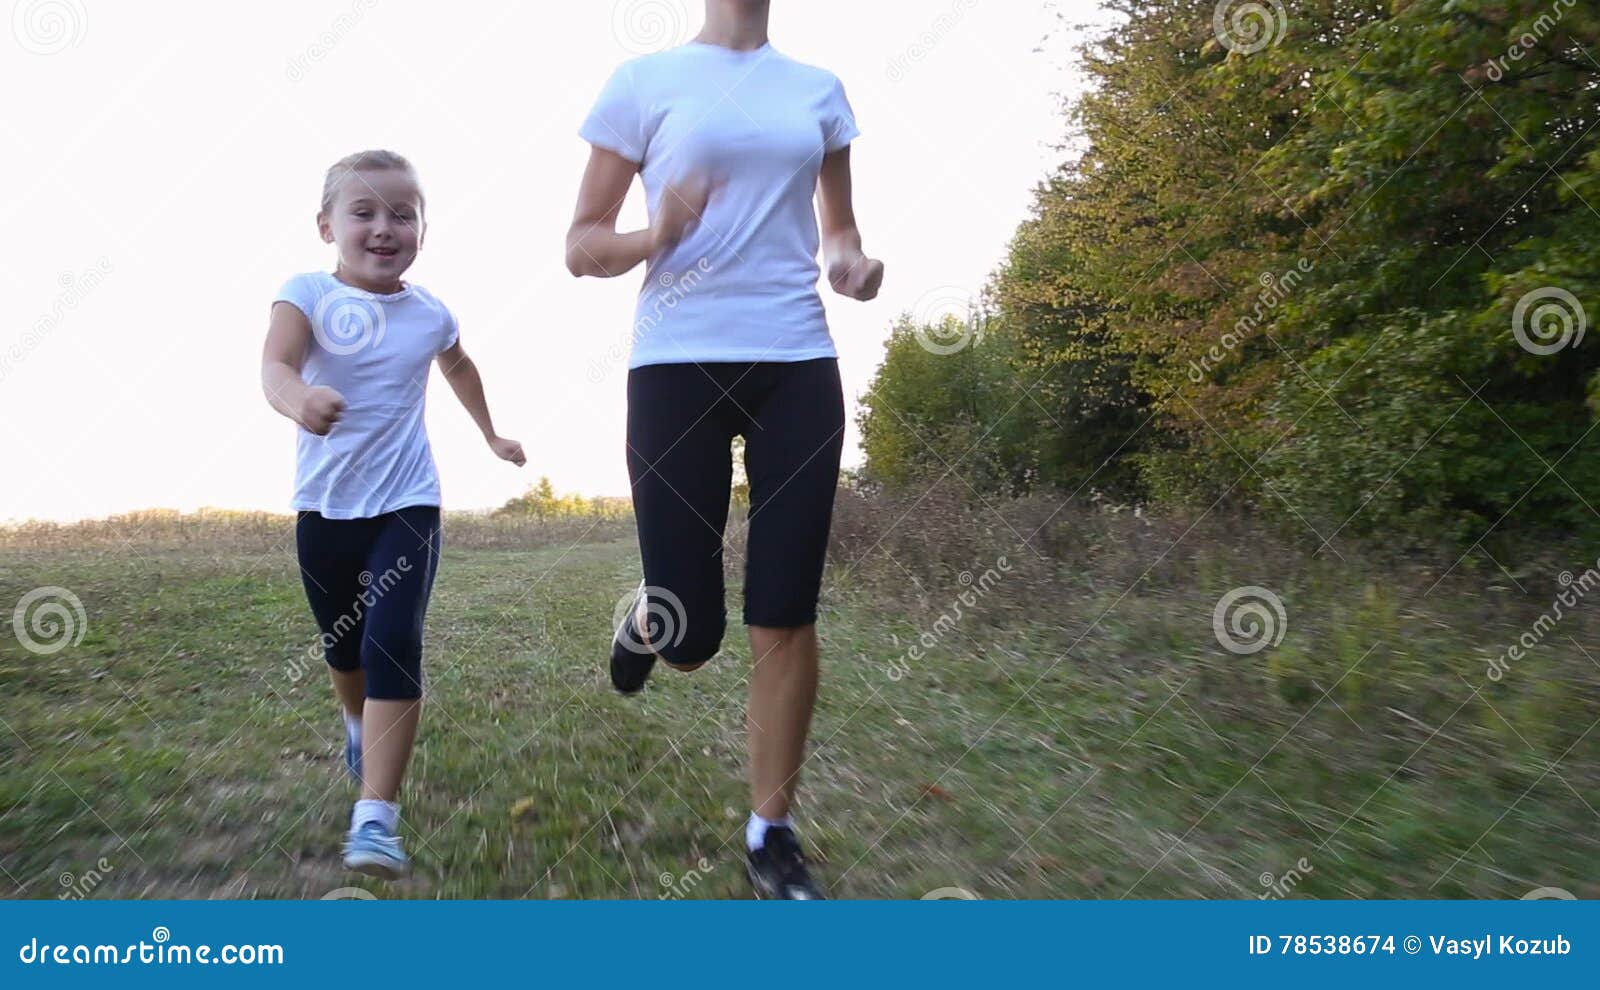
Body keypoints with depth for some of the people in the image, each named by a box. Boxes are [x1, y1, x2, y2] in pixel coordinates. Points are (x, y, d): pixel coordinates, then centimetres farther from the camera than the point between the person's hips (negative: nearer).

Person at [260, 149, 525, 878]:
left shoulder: (430, 313, 0)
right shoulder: (308, 293, -8)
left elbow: (459, 366, 23)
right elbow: (275, 364, -27)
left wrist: (491, 434, 30)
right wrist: (298, 399, -51)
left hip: (407, 505, 0)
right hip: (325, 505, 1)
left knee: (393, 644, -16)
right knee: (341, 644, 19)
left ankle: (376, 816, -14)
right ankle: (360, 724, 52)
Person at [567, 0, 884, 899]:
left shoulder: (820, 89, 13)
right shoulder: (647, 80, 4)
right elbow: (582, 245, 4)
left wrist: (852, 261, -1)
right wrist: (656, 238, -18)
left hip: (798, 365, 3)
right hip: (680, 365, -2)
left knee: (787, 617, 1)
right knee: (690, 638, -2)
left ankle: (771, 831, 18)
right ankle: (648, 616, 37)